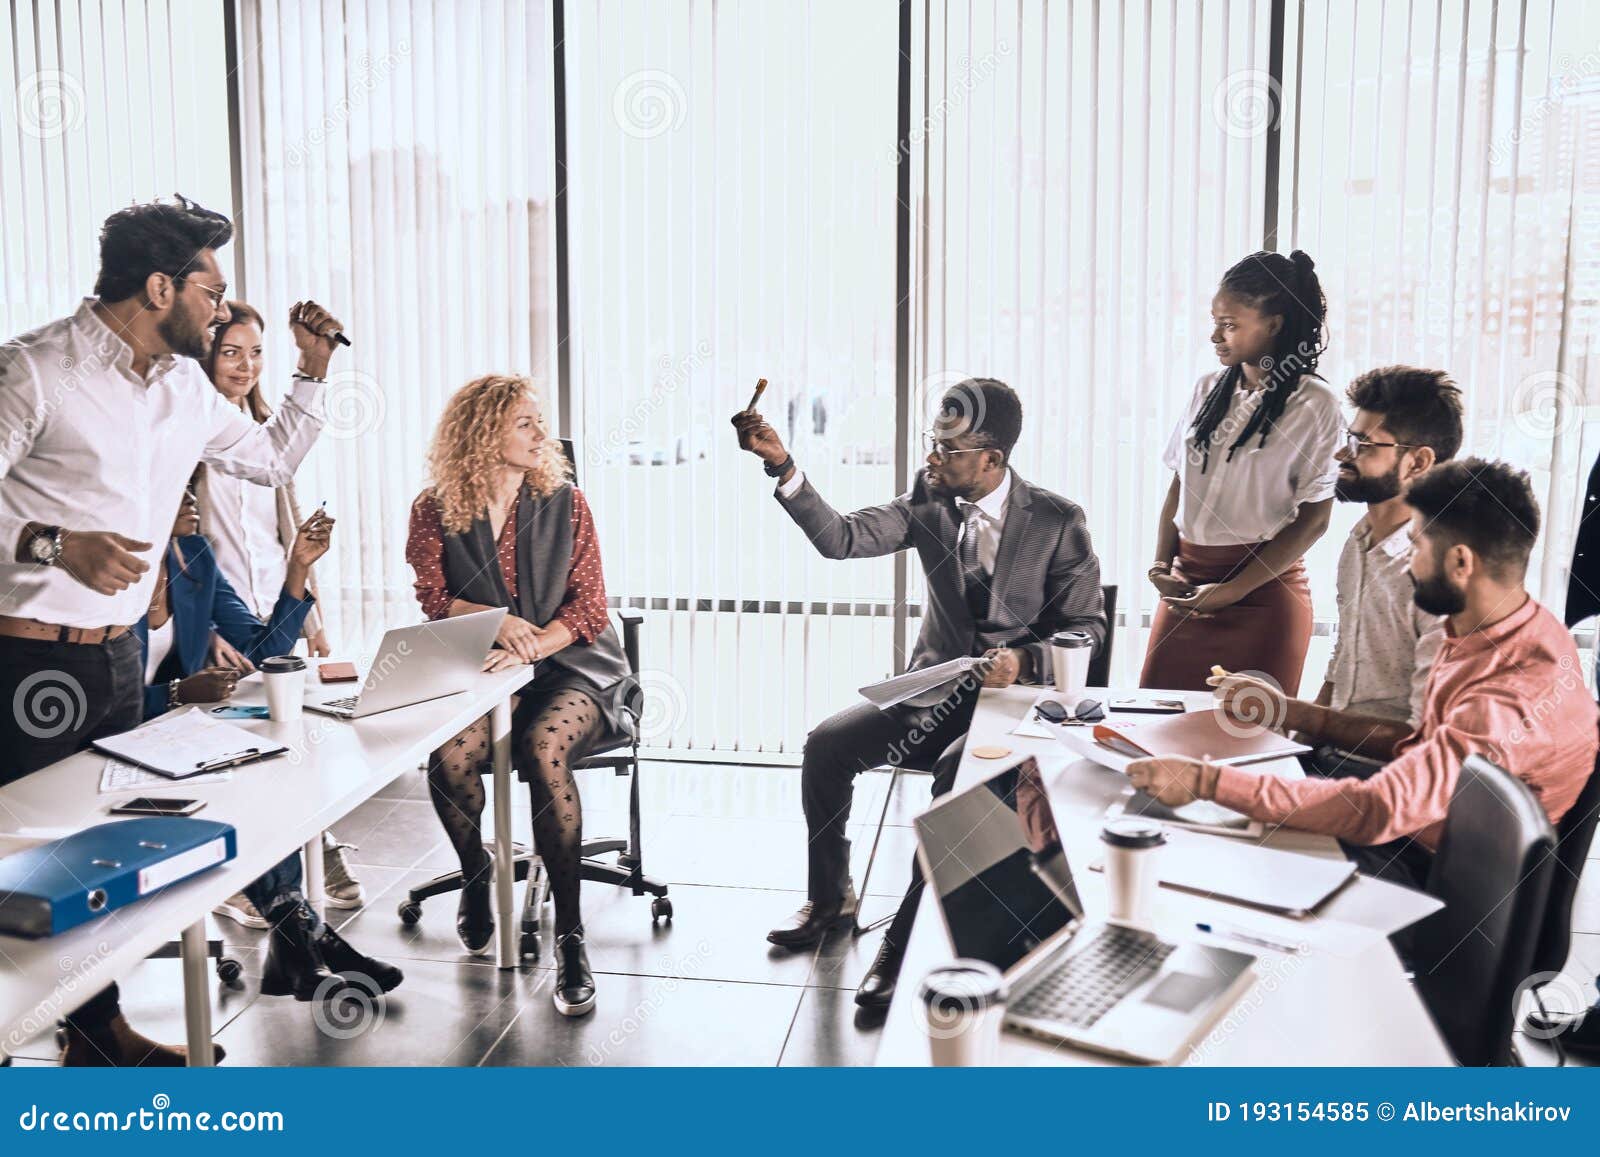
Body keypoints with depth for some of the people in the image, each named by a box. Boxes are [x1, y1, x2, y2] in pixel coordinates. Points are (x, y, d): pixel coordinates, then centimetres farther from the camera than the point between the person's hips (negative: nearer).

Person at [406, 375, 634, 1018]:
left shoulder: (563, 501, 4)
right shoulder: (436, 511, 4)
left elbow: (589, 605, -1)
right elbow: (435, 602, 1)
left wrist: (533, 643, -20)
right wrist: (498, 620, -19)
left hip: (570, 666, -1)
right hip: (477, 673, 1)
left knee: (544, 749, -34)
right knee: (450, 753, -31)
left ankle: (569, 934, -25)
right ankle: (475, 881, 2)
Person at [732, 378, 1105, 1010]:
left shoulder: (1058, 521, -8)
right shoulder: (928, 499, 1)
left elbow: (1086, 628, -4)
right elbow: (843, 539, -9)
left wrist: (1023, 660, -22)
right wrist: (782, 466, -20)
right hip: (934, 689, 5)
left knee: (960, 771, -34)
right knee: (826, 743, -13)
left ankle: (907, 941, -20)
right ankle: (830, 900, 10)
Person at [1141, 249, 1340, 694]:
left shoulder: (1315, 405, -7)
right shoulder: (1209, 390, 9)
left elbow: (1313, 520, -9)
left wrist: (1233, 590, -13)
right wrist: (1162, 566, -1)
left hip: (1263, 591, -5)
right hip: (1187, 583, 5)